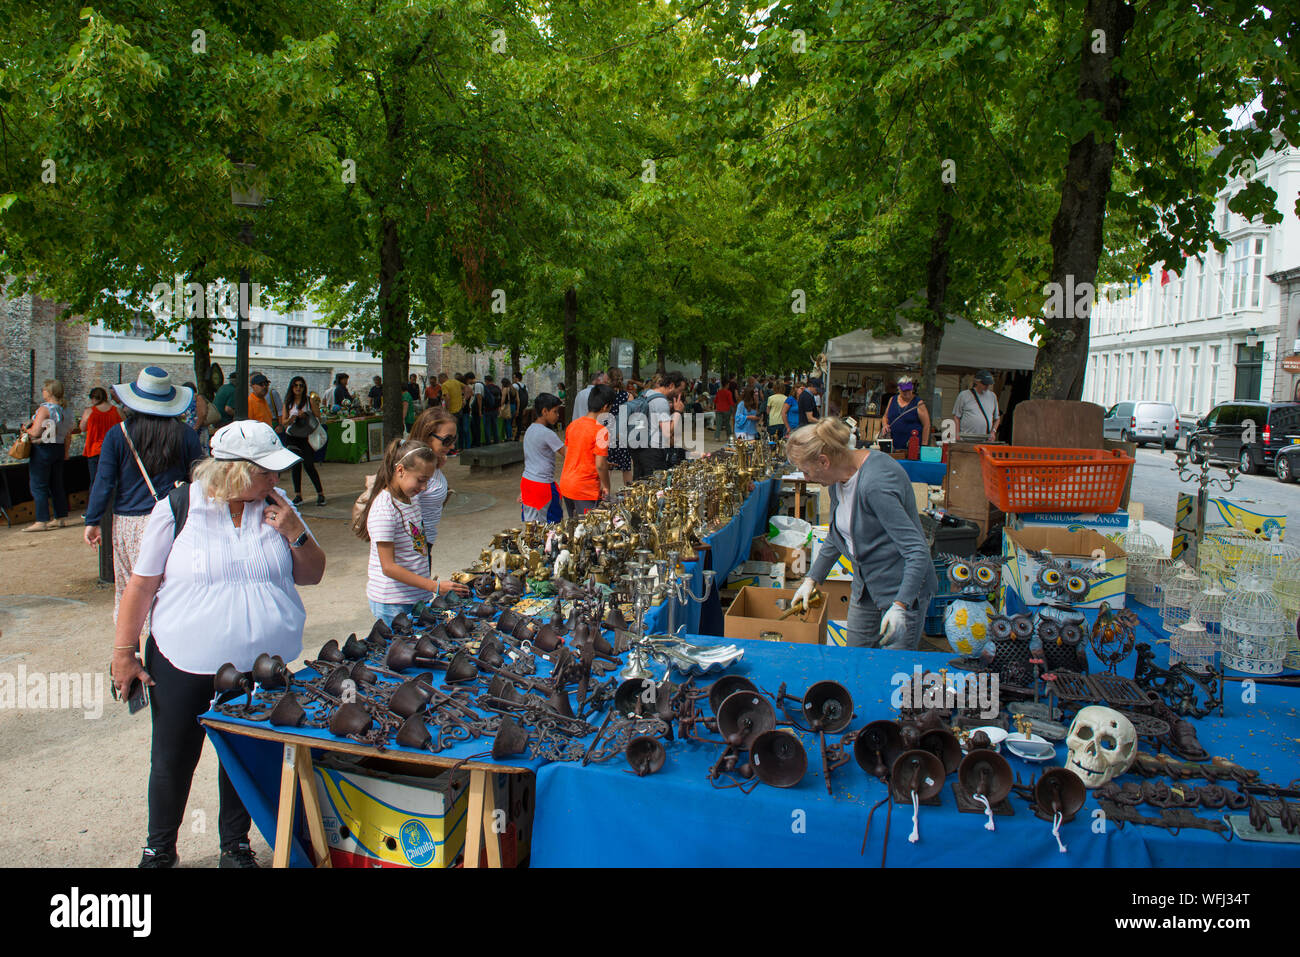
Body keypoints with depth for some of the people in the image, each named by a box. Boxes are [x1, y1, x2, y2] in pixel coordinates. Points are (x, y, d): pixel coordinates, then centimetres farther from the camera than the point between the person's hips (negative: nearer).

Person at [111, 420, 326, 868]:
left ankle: (235, 845, 36)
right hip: (184, 663, -2)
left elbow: (312, 574, 5)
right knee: (172, 761, 12)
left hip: (259, 665, 3)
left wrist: (295, 534, -13)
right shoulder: (175, 510, -10)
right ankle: (159, 848, 36)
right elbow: (141, 584, -3)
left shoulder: (277, 507, 0)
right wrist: (124, 652, -2)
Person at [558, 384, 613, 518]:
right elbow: (600, 465, -18)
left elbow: (566, 454, 12)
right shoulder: (600, 431, -16)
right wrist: (606, 487, -3)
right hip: (586, 490, -7)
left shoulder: (573, 425, 5)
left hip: (565, 485, 7)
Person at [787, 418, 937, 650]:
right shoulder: (838, 479, 1)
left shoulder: (876, 483, -28)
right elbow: (835, 536, 19)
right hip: (866, 587, 9)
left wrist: (900, 606, -33)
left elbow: (918, 552, -28)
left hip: (903, 589, -8)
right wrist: (812, 579, 15)